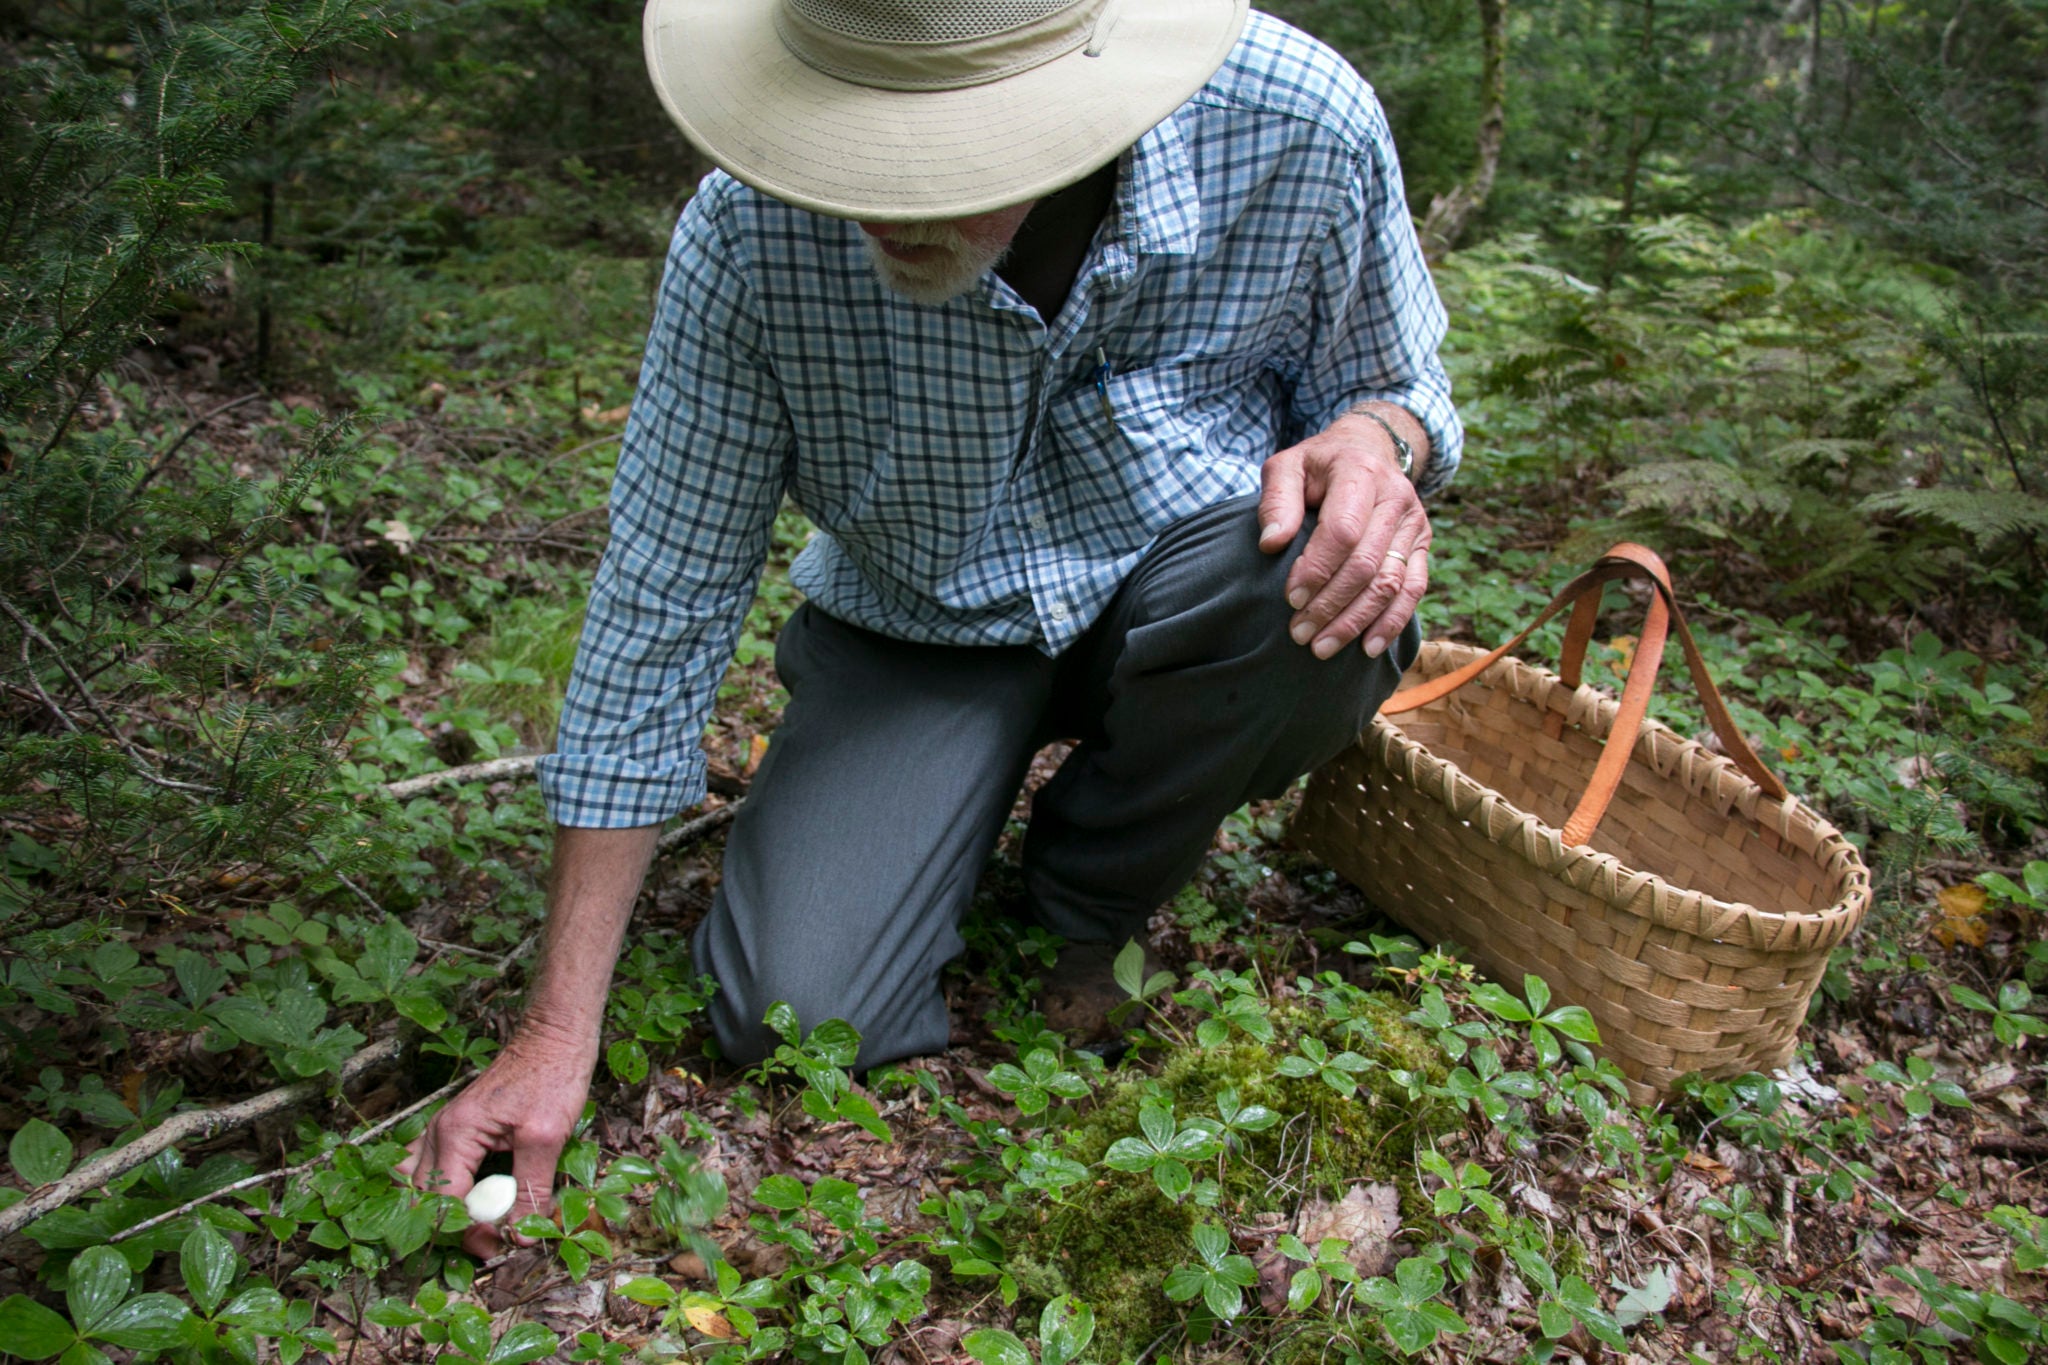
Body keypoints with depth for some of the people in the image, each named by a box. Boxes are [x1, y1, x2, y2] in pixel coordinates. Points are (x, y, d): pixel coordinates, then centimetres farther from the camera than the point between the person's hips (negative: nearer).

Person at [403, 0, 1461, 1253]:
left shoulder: (1300, 125, -24)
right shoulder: (751, 235, -25)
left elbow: (1397, 381, -2)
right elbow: (661, 607, -18)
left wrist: (1378, 437, -30)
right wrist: (557, 1036, -17)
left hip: (1178, 604, 2)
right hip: (916, 634, -1)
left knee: (1320, 584, -33)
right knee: (797, 1020, -20)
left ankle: (1088, 907, -3)